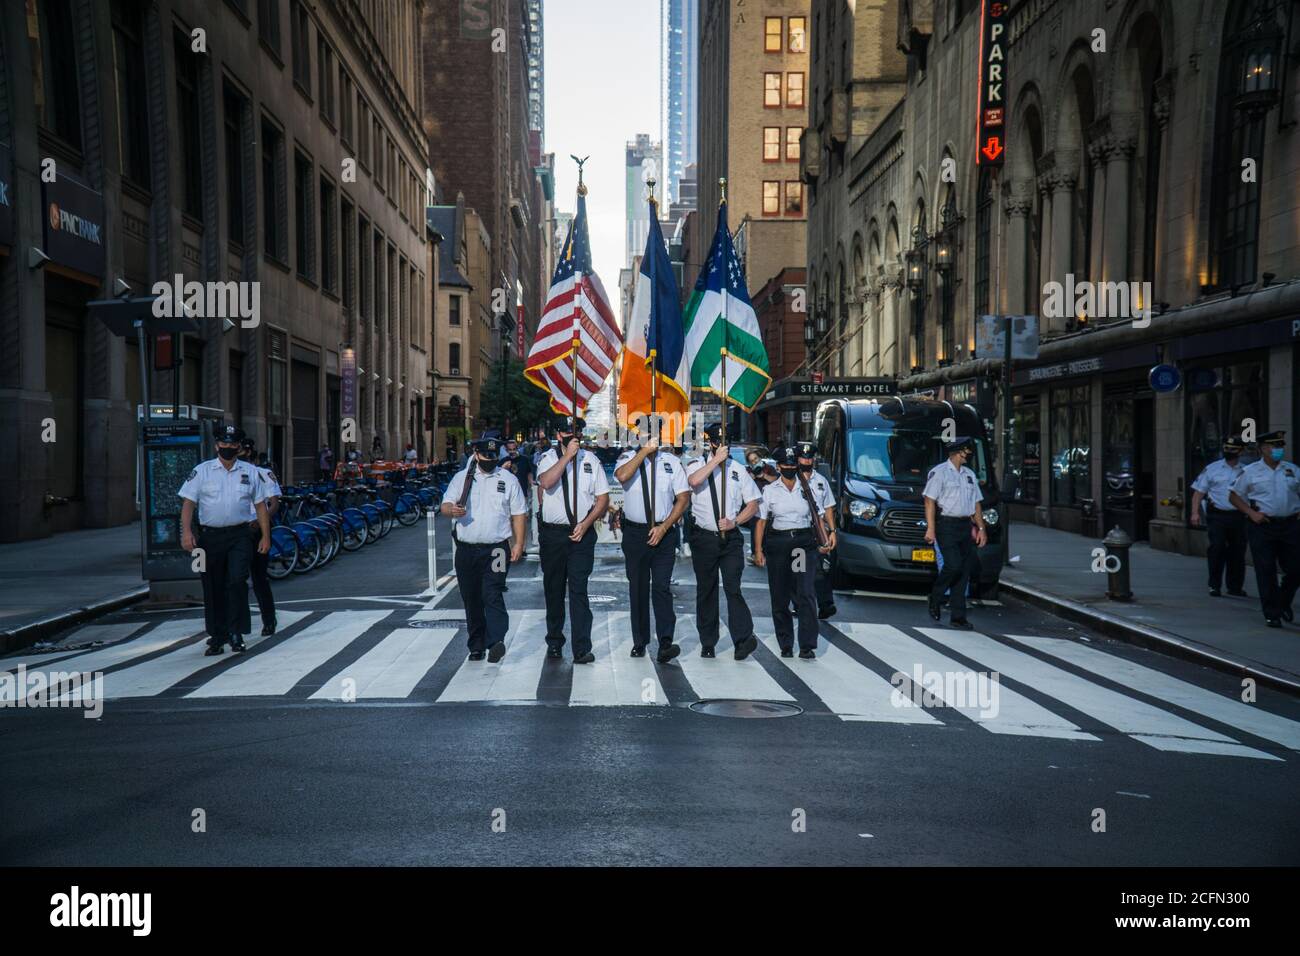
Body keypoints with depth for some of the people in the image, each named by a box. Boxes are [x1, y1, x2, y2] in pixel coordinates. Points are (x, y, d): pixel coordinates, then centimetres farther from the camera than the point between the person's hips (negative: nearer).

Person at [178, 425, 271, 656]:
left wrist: (265, 536, 5)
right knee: (213, 587, 6)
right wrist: (186, 532, -13)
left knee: (237, 581, -14)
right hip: (210, 536, 0)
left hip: (239, 535, 0)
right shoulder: (202, 471, 4)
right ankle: (217, 637, 15)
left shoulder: (251, 472, 8)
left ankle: (236, 633, -6)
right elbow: (188, 503, 0)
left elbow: (260, 506, 11)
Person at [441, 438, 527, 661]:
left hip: (496, 548, -3)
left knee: (492, 595, -17)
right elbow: (445, 505, 6)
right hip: (466, 548, 3)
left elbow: (518, 514, 8)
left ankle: (496, 641, -26)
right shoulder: (461, 478, 11)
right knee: (471, 599, 7)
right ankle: (476, 646, 15)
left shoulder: (508, 480, 7)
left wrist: (518, 544, -1)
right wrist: (452, 510, -19)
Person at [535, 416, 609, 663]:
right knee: (553, 589, 11)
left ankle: (582, 648, -8)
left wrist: (585, 524, -6)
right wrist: (567, 456, -22)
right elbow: (546, 482, -21)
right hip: (552, 532, 0)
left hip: (581, 532, 0)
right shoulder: (549, 458, 1)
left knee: (578, 589, -8)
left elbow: (603, 498, 7)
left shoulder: (590, 460, 6)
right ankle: (554, 642, 26)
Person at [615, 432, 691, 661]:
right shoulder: (628, 458, 2)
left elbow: (683, 498, 3)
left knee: (662, 587, -10)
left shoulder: (671, 461, 3)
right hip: (635, 532, 1)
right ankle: (639, 642, 18)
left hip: (663, 532, -1)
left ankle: (665, 644, -16)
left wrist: (664, 527, -6)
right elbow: (622, 476, -22)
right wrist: (644, 451, -17)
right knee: (638, 588, 8)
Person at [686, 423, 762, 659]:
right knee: (706, 591, 7)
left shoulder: (738, 469, 9)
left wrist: (734, 522, -7)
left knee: (733, 587, -13)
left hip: (731, 537, 0)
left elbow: (753, 504, 9)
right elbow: (694, 481, -22)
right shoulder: (697, 464, 3)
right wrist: (717, 459, -17)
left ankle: (744, 638, -17)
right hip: (703, 538, 0)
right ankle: (707, 644, 15)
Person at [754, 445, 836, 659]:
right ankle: (786, 645, 13)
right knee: (779, 597, 3)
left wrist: (825, 540, -7)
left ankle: (807, 646, -11)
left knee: (806, 594, -12)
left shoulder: (810, 488, 8)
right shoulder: (769, 491, 7)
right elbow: (761, 521, 5)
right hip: (777, 543, 1)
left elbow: (820, 517, 9)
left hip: (804, 543, -1)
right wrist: (758, 551, -3)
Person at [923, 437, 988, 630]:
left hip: (965, 526, 7)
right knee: (953, 565, -18)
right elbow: (930, 500, -10)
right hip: (946, 525, -7)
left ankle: (958, 616, 7)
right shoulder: (939, 472, -4)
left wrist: (981, 528, 12)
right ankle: (936, 599, 7)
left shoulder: (969, 475, 18)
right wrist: (930, 528, -18)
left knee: (965, 570, 3)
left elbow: (976, 504, 20)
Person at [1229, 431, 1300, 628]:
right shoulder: (1250, 472, 2)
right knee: (1266, 571, -2)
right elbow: (1234, 496, 6)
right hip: (1263, 526, -3)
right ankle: (1272, 614, 5)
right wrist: (1252, 513, -6)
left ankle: (1284, 603, 29)